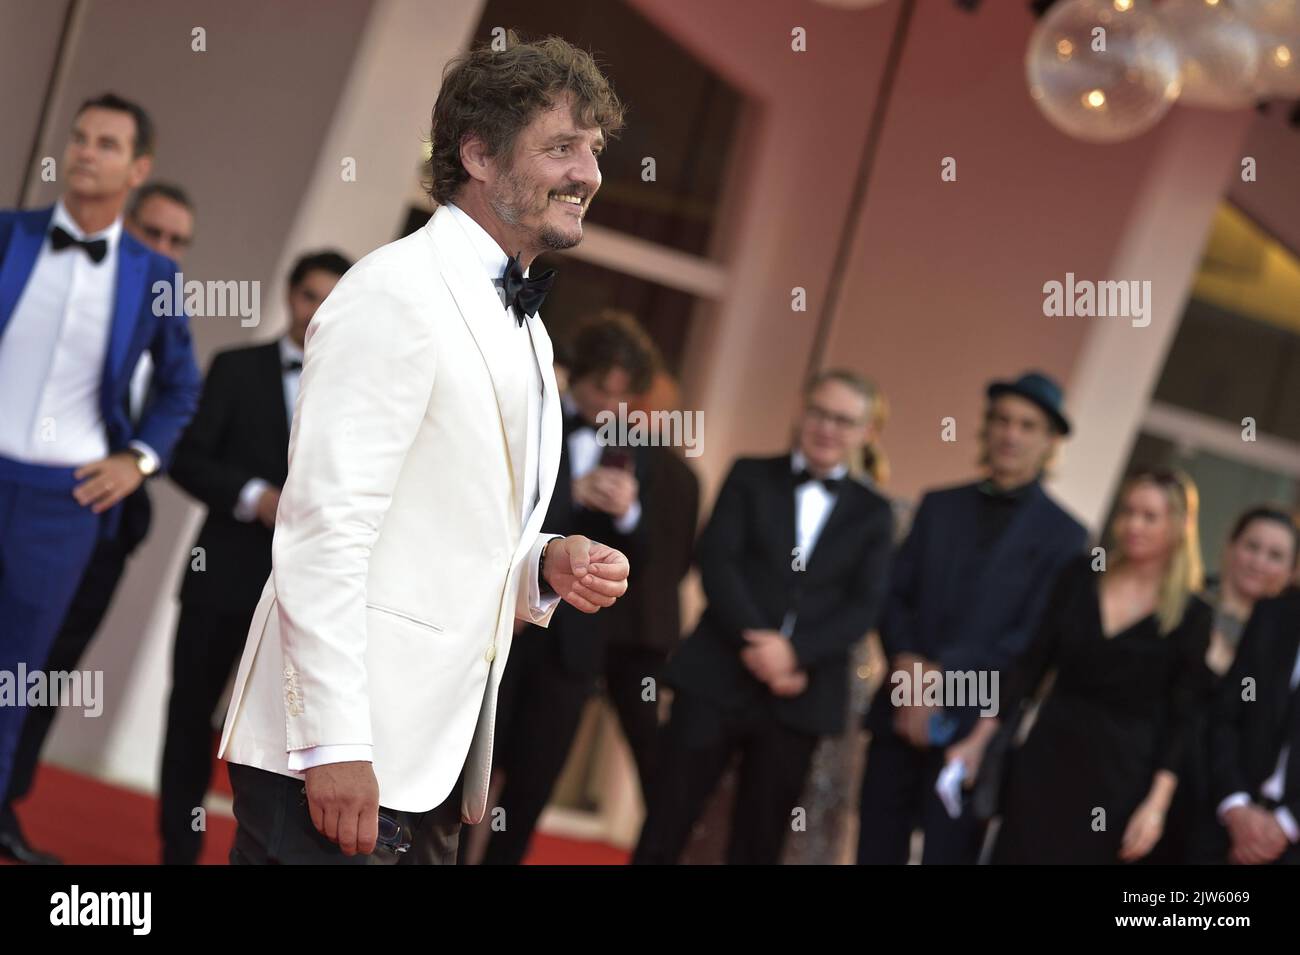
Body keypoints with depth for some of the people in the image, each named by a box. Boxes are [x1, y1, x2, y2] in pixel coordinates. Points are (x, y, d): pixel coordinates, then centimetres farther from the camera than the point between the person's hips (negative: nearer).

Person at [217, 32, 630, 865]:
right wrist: (333, 745, -23)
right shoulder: (396, 293, -11)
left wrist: (547, 566, 3)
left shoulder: (524, 331, 18)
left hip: (434, 760, 9)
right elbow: (324, 528, -18)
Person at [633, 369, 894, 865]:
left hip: (798, 695, 1)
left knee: (758, 846, 5)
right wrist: (753, 643, -15)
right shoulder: (749, 476, 9)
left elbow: (864, 605, 1)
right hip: (716, 678, -1)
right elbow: (715, 561, -2)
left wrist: (795, 652, -14)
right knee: (663, 830, -2)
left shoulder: (873, 513, 11)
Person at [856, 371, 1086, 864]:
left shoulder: (1063, 536, 1)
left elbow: (1035, 638, -7)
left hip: (976, 726, -4)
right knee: (876, 852, 6)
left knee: (947, 854, -3)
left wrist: (944, 675, -14)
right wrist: (906, 661, -10)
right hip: (902, 712, 4)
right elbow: (894, 594, 10)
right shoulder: (938, 506, 14)